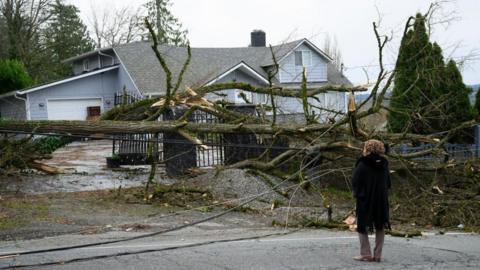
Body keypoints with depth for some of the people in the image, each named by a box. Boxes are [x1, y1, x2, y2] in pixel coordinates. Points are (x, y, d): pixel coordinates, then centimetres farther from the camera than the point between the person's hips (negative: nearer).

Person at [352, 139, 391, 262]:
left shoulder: (362, 164, -12)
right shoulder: (384, 164, 4)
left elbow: (355, 182, -11)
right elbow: (388, 183, 9)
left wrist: (357, 193, 5)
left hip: (365, 199, -4)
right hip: (382, 199, 4)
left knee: (362, 227, 6)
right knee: (380, 227, 12)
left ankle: (366, 254, 2)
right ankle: (377, 255, 12)